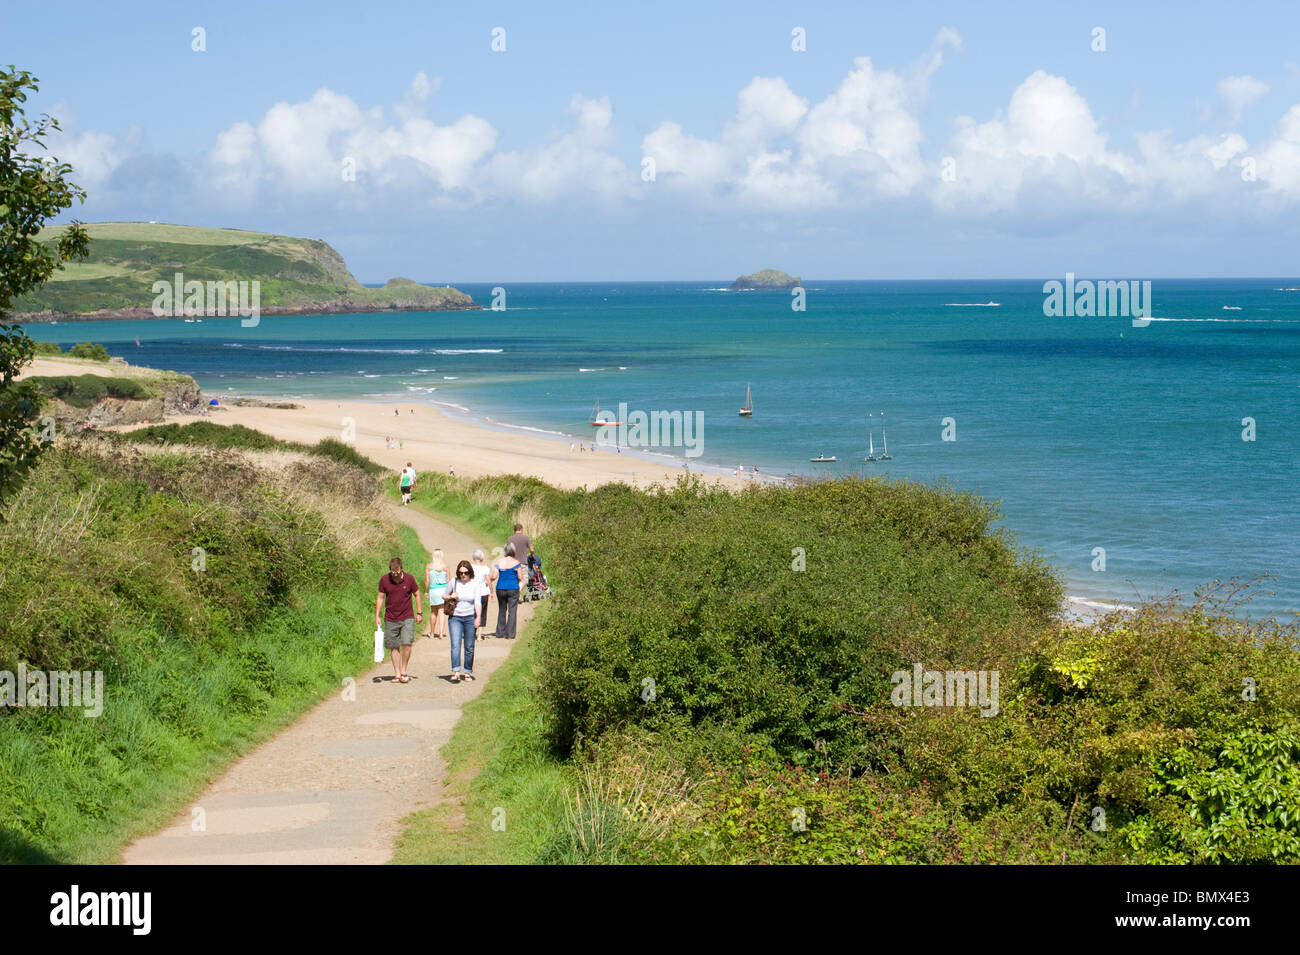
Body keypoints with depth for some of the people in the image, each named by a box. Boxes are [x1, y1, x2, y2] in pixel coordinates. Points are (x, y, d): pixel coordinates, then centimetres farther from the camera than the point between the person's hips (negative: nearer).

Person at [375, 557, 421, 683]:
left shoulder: (409, 579, -5)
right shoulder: (384, 580, -3)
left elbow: (417, 595, 7)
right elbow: (380, 597, 6)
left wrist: (419, 613, 5)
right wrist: (377, 616, 2)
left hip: (407, 618, -1)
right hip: (390, 620, 1)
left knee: (406, 643, -14)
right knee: (394, 647, 3)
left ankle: (403, 671, 2)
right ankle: (397, 674, 11)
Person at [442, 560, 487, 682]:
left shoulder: (475, 584, -2)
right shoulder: (454, 582, 2)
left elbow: (478, 602, -12)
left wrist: (478, 617, -25)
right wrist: (450, 597, -7)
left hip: (470, 617, 0)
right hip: (455, 617, 0)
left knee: (469, 647, 4)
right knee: (455, 645, -14)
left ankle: (468, 672, 17)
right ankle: (456, 672, -22)